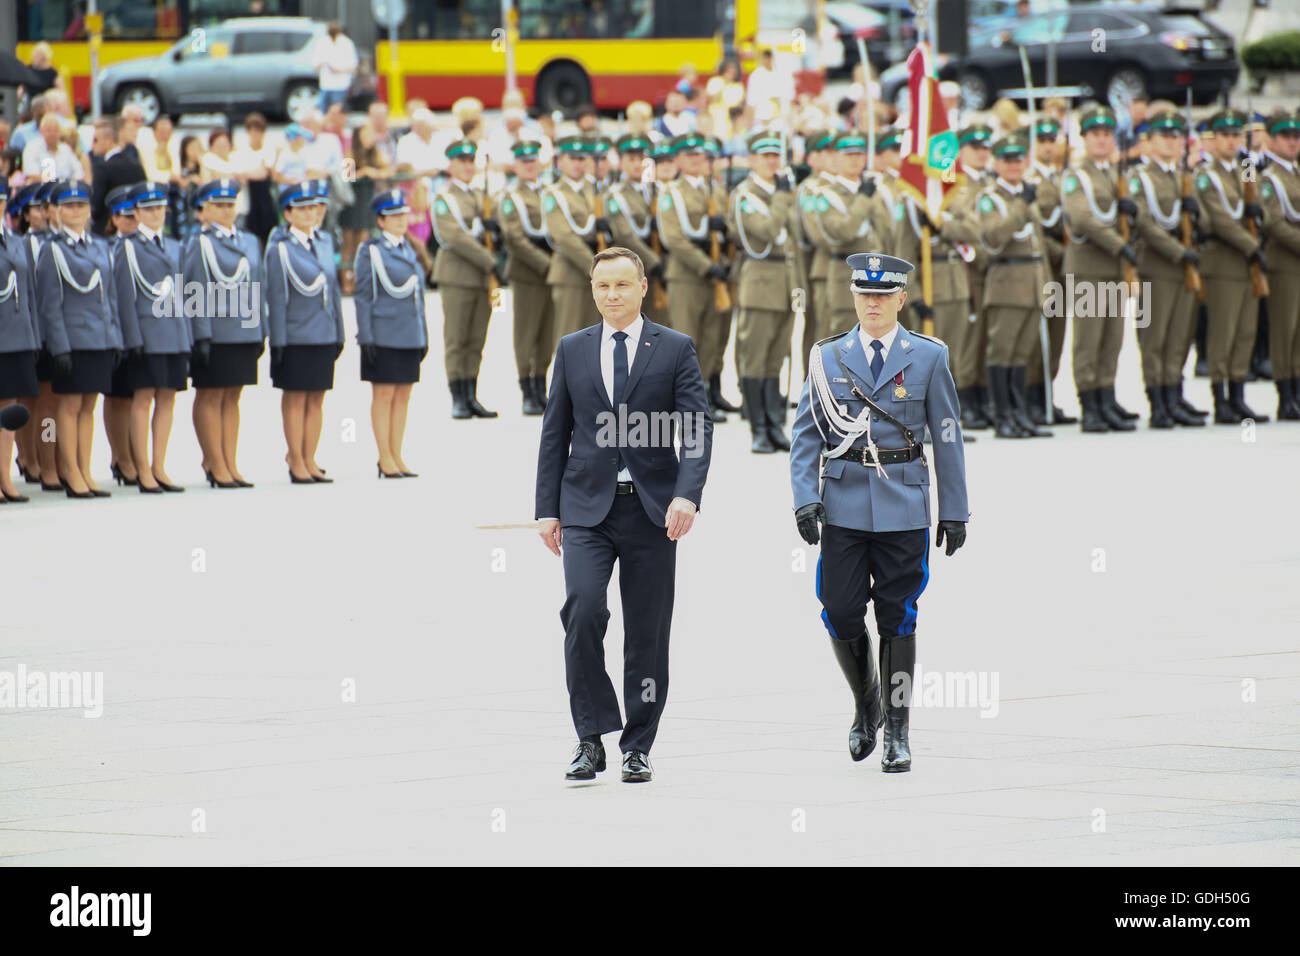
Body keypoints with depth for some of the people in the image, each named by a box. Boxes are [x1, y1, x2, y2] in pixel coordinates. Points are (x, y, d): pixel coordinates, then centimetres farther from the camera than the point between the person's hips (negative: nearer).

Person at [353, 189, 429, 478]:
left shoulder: (408, 250, 15)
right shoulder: (370, 251, -5)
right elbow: (363, 297, -7)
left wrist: (423, 335, 16)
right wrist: (366, 337, -12)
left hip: (410, 334, 6)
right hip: (384, 334, -6)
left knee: (403, 397, 8)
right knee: (384, 396, -3)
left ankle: (397, 457, 13)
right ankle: (385, 459, 2)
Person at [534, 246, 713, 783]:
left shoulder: (676, 350, 3)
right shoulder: (572, 350, 10)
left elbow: (698, 430, -4)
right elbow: (555, 433, 12)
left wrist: (687, 495, -19)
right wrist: (547, 509, 6)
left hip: (651, 510, -1)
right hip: (586, 506, 1)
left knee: (647, 632, 2)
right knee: (583, 609, -19)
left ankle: (638, 748, 14)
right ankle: (591, 739, -11)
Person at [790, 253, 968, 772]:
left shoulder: (928, 356, 3)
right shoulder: (828, 357, 6)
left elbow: (947, 435, 5)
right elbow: (806, 433, 5)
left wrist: (954, 510, 2)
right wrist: (805, 496, -7)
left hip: (904, 508, -1)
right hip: (843, 506, 1)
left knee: (897, 618, -1)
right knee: (840, 614, -3)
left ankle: (897, 731, 7)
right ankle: (866, 704, 23)